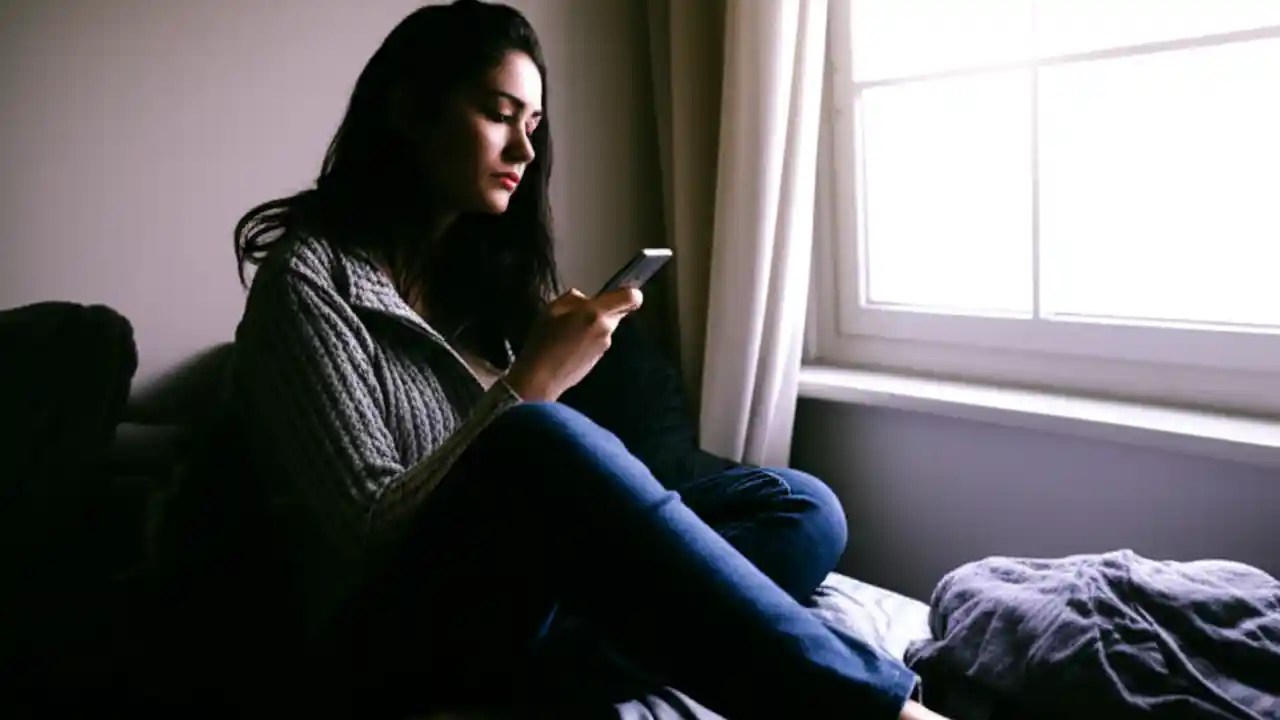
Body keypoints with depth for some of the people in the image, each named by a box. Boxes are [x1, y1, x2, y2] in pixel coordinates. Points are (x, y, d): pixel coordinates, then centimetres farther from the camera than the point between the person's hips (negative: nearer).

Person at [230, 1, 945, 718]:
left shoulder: (483, 266, 13)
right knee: (536, 440, -36)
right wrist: (530, 384, -20)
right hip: (407, 636, -7)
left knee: (801, 509, -11)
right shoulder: (310, 278, -8)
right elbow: (373, 535, -17)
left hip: (531, 598, 7)